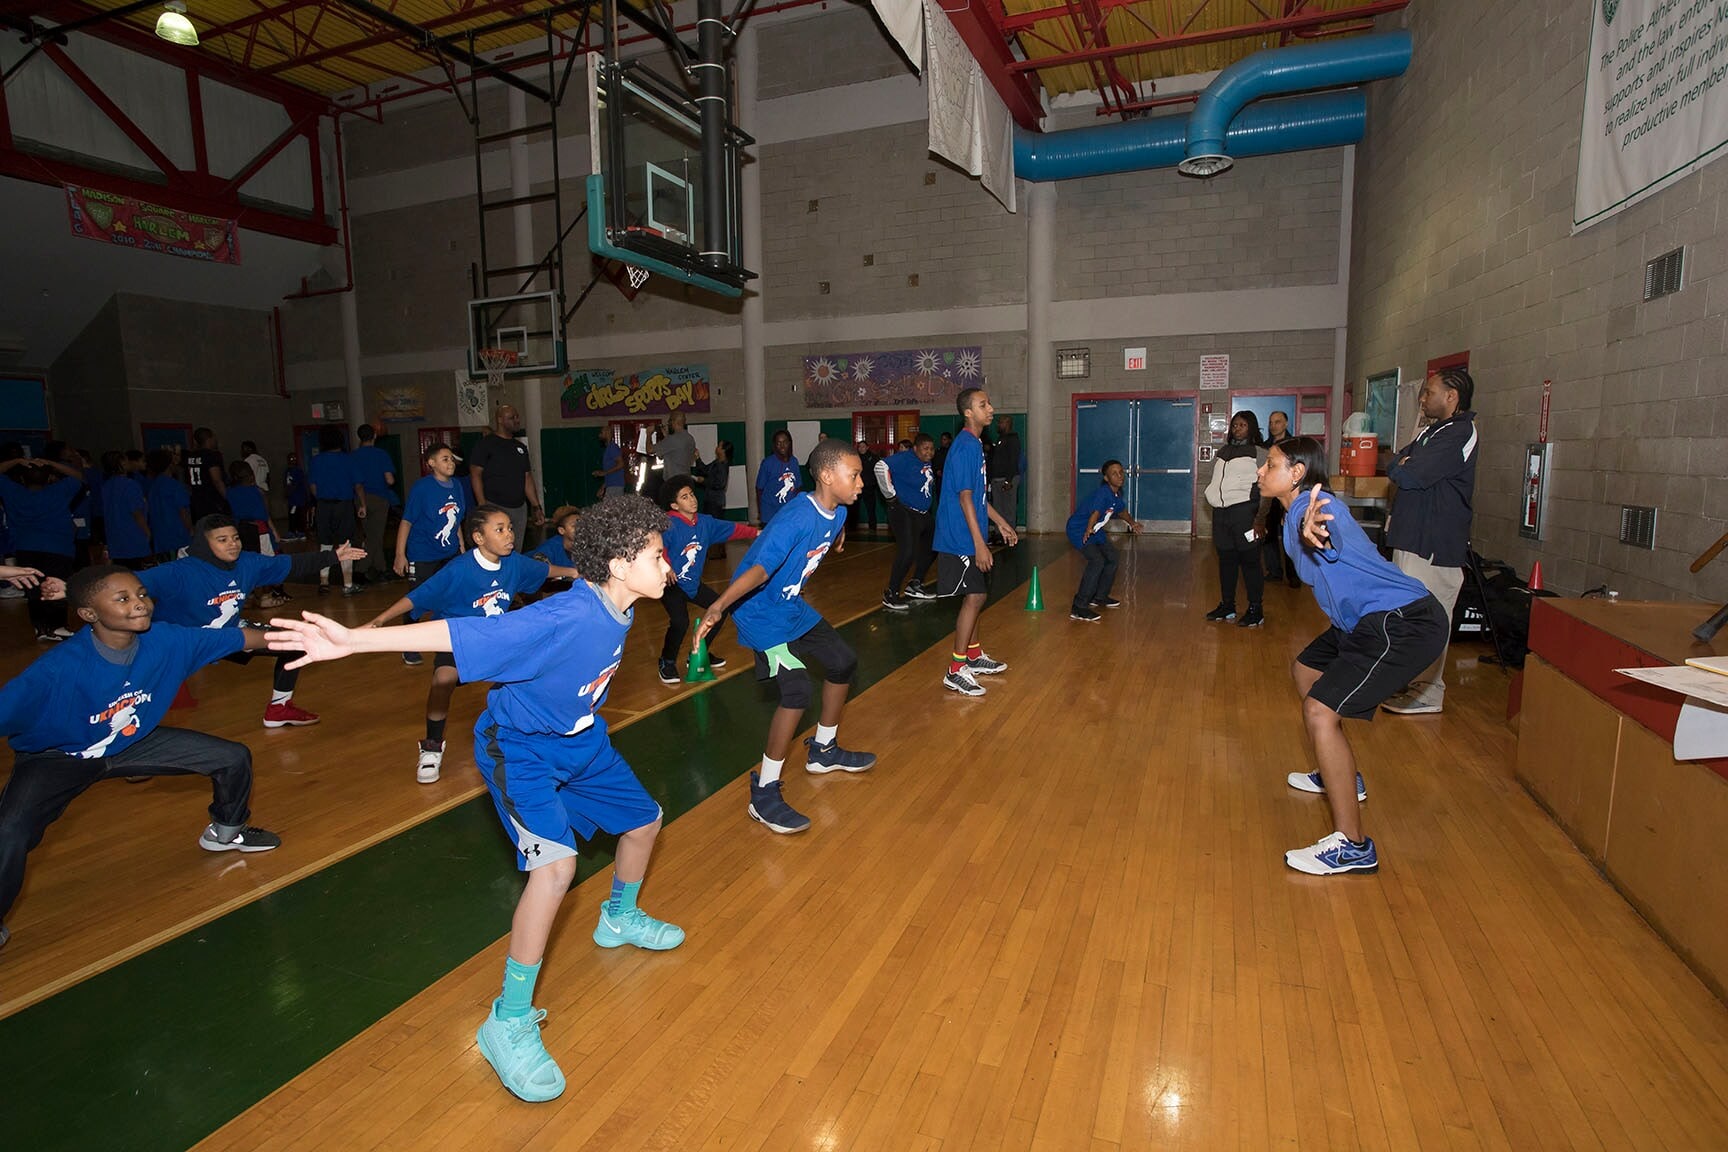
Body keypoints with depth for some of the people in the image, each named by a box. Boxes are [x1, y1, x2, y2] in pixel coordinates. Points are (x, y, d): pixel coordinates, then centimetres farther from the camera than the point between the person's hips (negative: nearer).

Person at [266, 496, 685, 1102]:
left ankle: (620, 919, 48)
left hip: (580, 738, 8)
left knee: (643, 820, 17)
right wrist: (352, 640, -46)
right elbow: (458, 633, -41)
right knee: (556, 863, -26)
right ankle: (509, 1023, -8)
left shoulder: (618, 608, -15)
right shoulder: (564, 618, -38)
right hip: (520, 750, -8)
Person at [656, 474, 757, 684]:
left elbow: (731, 529, 8)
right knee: (680, 622, -23)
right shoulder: (670, 524, -20)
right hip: (671, 583, -8)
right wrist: (666, 566, -46)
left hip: (693, 582, 8)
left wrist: (756, 533, 5)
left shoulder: (705, 522, 1)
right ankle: (667, 662, 5)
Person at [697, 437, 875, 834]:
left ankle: (824, 751, 36)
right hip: (760, 613, -10)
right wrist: (718, 606, -56)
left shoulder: (838, 512, -2)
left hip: (793, 607, 10)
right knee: (797, 689, -20)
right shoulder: (795, 519, -30)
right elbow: (759, 570, -42)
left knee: (843, 661, 15)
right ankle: (764, 795, -7)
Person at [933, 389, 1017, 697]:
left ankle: (974, 657, 30)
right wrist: (979, 544, -22)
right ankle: (955, 672, -1)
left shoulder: (975, 445, 13)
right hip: (962, 538, -10)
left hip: (969, 538, 10)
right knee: (974, 597, -7)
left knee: (975, 596, 17)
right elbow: (965, 498, -21)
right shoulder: (965, 446, -17)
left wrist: (1000, 522, 22)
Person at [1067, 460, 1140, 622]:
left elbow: (1122, 509, 27)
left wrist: (1132, 523, 42)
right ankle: (1078, 608, -27)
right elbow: (1095, 512, -44)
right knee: (1097, 561, -26)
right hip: (1078, 530, -11)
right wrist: (1088, 530, -60)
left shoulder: (1117, 494, 5)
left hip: (1095, 530, 11)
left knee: (1111, 556, 20)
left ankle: (1100, 597, 36)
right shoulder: (1103, 493, -25)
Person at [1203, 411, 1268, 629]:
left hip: (1244, 511, -6)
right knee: (1226, 559, 11)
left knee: (1249, 560, -4)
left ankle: (1255, 610, 2)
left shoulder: (1259, 453, 1)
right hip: (1220, 513, 6)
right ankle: (1227, 606, 20)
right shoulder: (1222, 452, 17)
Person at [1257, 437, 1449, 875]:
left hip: (1401, 622, -11)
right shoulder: (1299, 511, 12)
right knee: (1305, 671, 27)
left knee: (1320, 711, -20)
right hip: (1368, 619, 11)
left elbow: (1327, 533, -47)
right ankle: (1343, 778, 44)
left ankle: (1352, 847, -11)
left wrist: (1312, 533, -69)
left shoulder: (1311, 505, -20)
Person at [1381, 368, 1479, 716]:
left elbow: (1410, 476, -22)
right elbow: (1396, 464, 15)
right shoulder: (1433, 431, 17)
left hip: (1435, 544, -10)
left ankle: (1428, 693, 4)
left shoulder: (1458, 435, -15)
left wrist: (1402, 467, -1)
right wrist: (1405, 466, -6)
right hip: (1413, 537, 10)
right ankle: (1411, 680, 28)